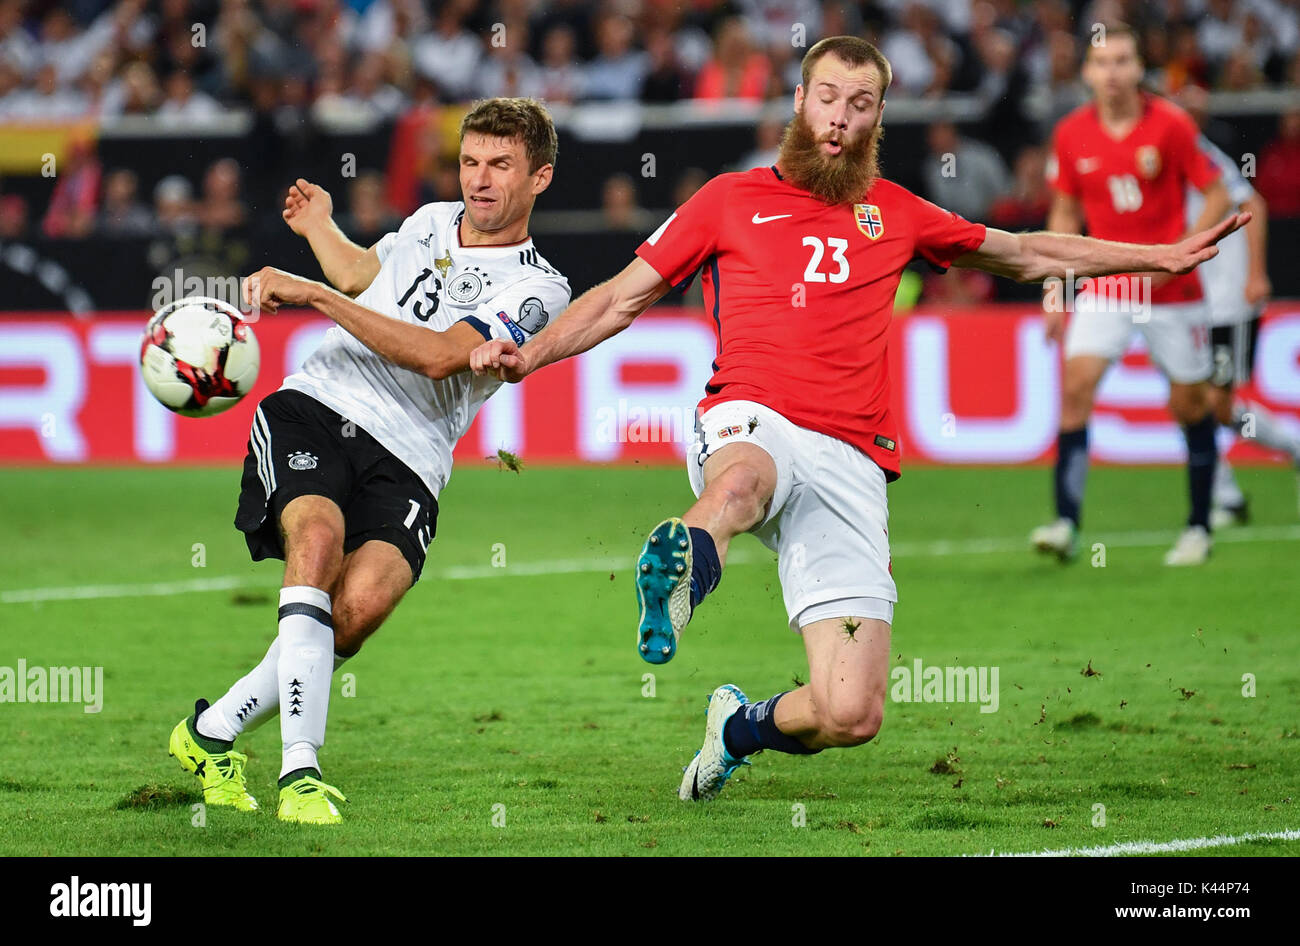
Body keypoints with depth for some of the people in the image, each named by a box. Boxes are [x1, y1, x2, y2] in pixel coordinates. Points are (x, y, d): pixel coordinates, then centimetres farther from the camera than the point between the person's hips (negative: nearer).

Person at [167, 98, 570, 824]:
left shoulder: (537, 288, 1)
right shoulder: (431, 221, 18)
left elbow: (439, 355, -14)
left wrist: (315, 295, -17)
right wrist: (320, 227, 57)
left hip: (405, 461, -2)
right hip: (313, 409, 2)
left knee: (365, 601, -29)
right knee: (318, 538, -31)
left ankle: (212, 734, -13)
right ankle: (301, 767, -35)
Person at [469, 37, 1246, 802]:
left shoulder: (893, 212, 21)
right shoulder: (731, 199, 15)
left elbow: (1027, 254, 34)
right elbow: (623, 297, 17)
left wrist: (1160, 257, 33)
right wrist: (532, 355, 2)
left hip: (852, 461, 2)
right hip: (751, 423, -2)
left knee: (851, 716, -9)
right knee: (740, 482, -44)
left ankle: (741, 727, 19)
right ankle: (681, 572, -70)